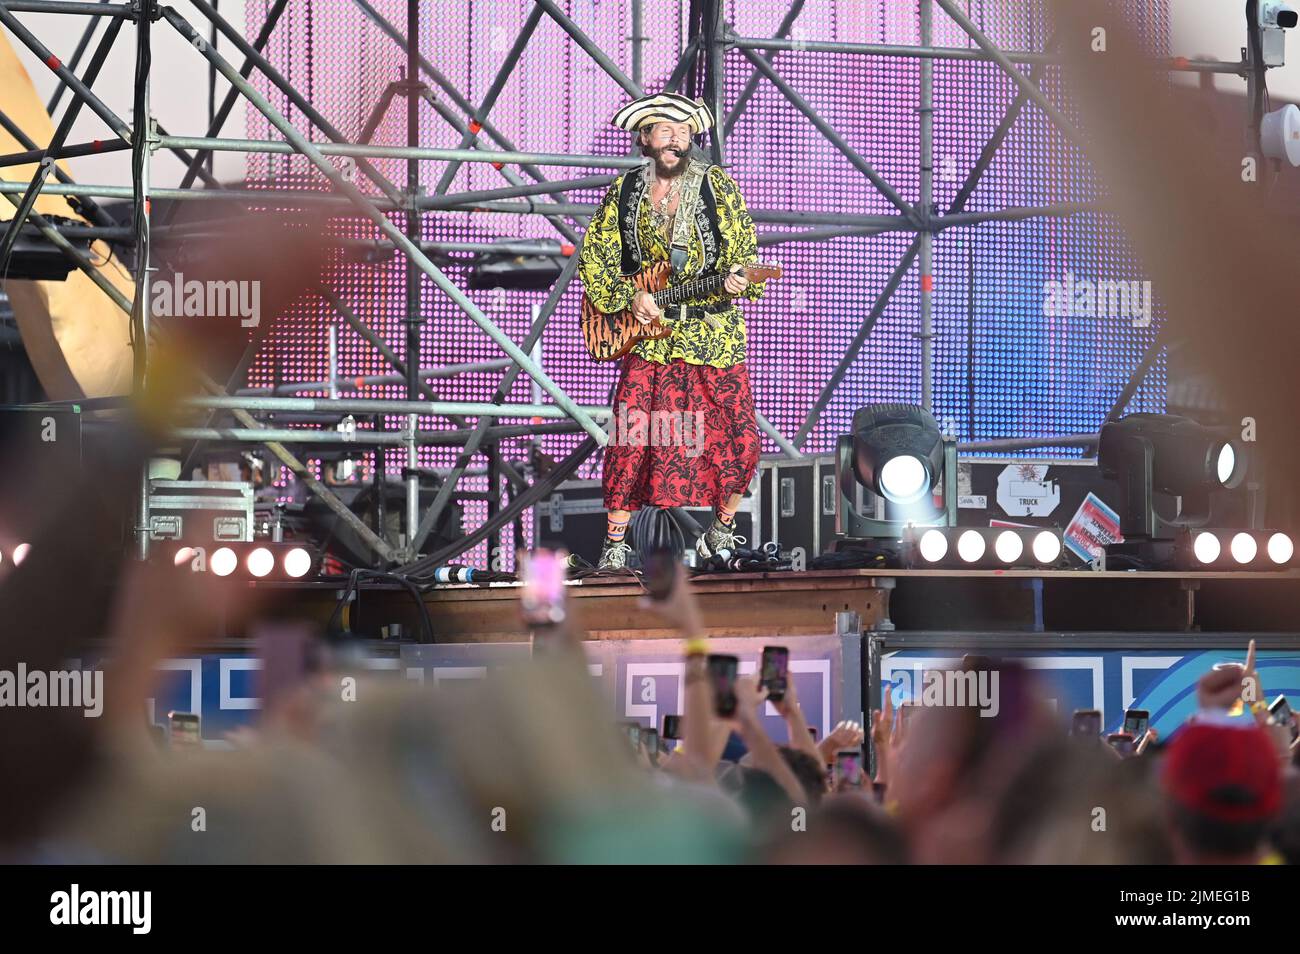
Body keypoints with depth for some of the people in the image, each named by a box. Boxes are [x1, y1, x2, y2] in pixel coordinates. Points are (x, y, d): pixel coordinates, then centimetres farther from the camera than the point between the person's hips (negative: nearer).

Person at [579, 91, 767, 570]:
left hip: (714, 335, 0)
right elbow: (594, 258, 9)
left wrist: (738, 279, -22)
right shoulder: (623, 193, 6)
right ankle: (615, 545, 0)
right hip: (649, 337, 0)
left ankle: (722, 531, 19)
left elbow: (744, 248, 0)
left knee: (738, 438, -4)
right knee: (631, 438, -11)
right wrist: (628, 297, -7)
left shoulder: (716, 186, 2)